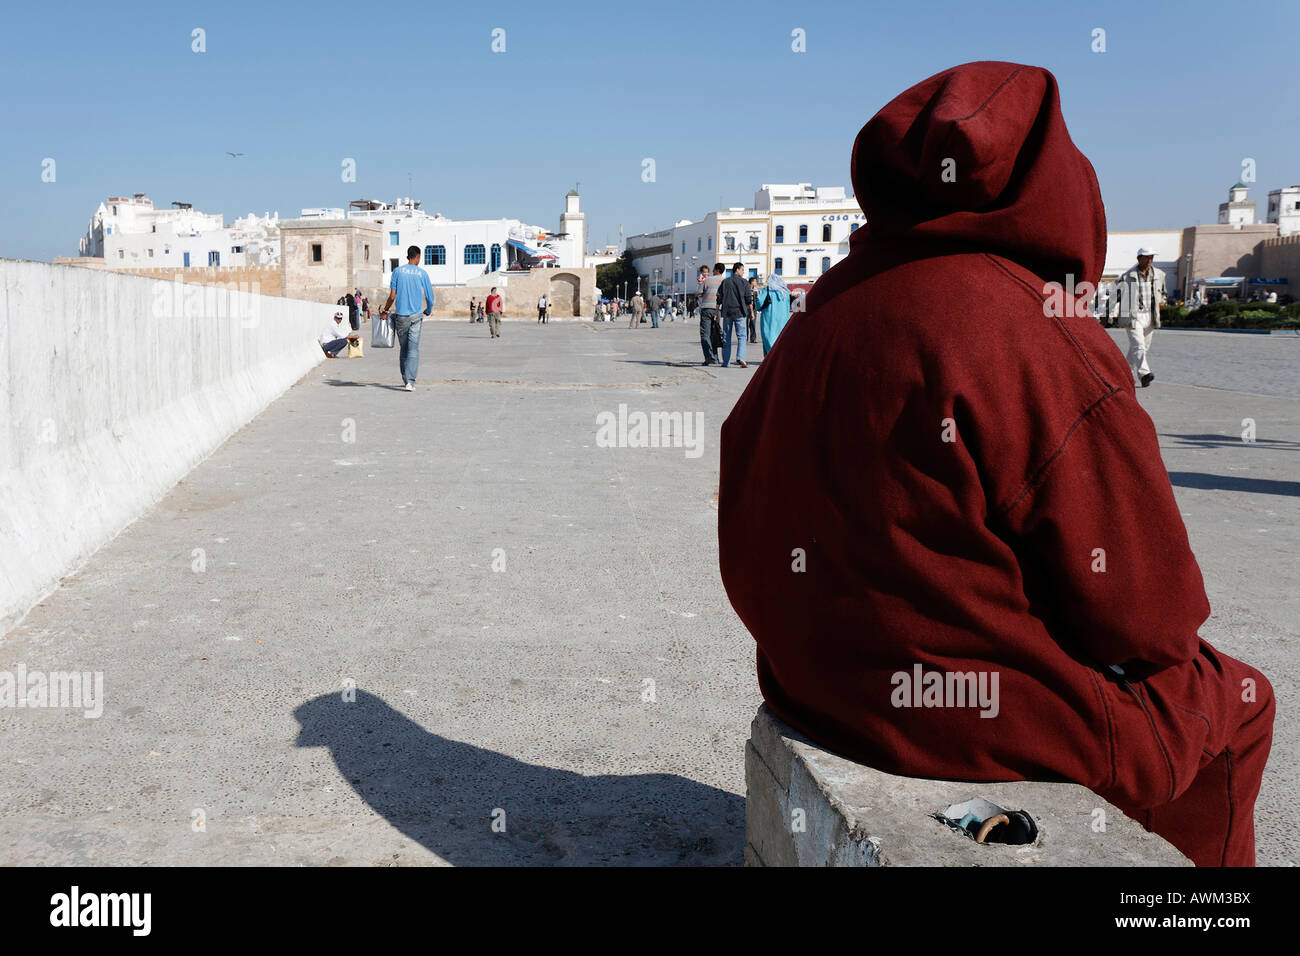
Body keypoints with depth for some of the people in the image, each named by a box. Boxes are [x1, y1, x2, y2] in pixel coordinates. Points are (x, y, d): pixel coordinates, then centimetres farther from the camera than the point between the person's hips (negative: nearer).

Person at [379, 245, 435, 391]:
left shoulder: (398, 271, 2)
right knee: (413, 349, -4)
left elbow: (392, 296, -4)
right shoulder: (422, 274, 1)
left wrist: (384, 311, 10)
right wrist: (428, 311, 22)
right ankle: (410, 381, -16)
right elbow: (430, 298, 3)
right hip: (416, 316, -1)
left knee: (403, 349, 13)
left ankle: (405, 380, 22)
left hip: (400, 315, 1)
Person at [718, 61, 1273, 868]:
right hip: (991, 724, -7)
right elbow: (1149, 616, -16)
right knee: (1235, 701, 20)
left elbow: (746, 526, 6)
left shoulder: (819, 322, -1)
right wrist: (1170, 640, 7)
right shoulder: (1045, 347, -23)